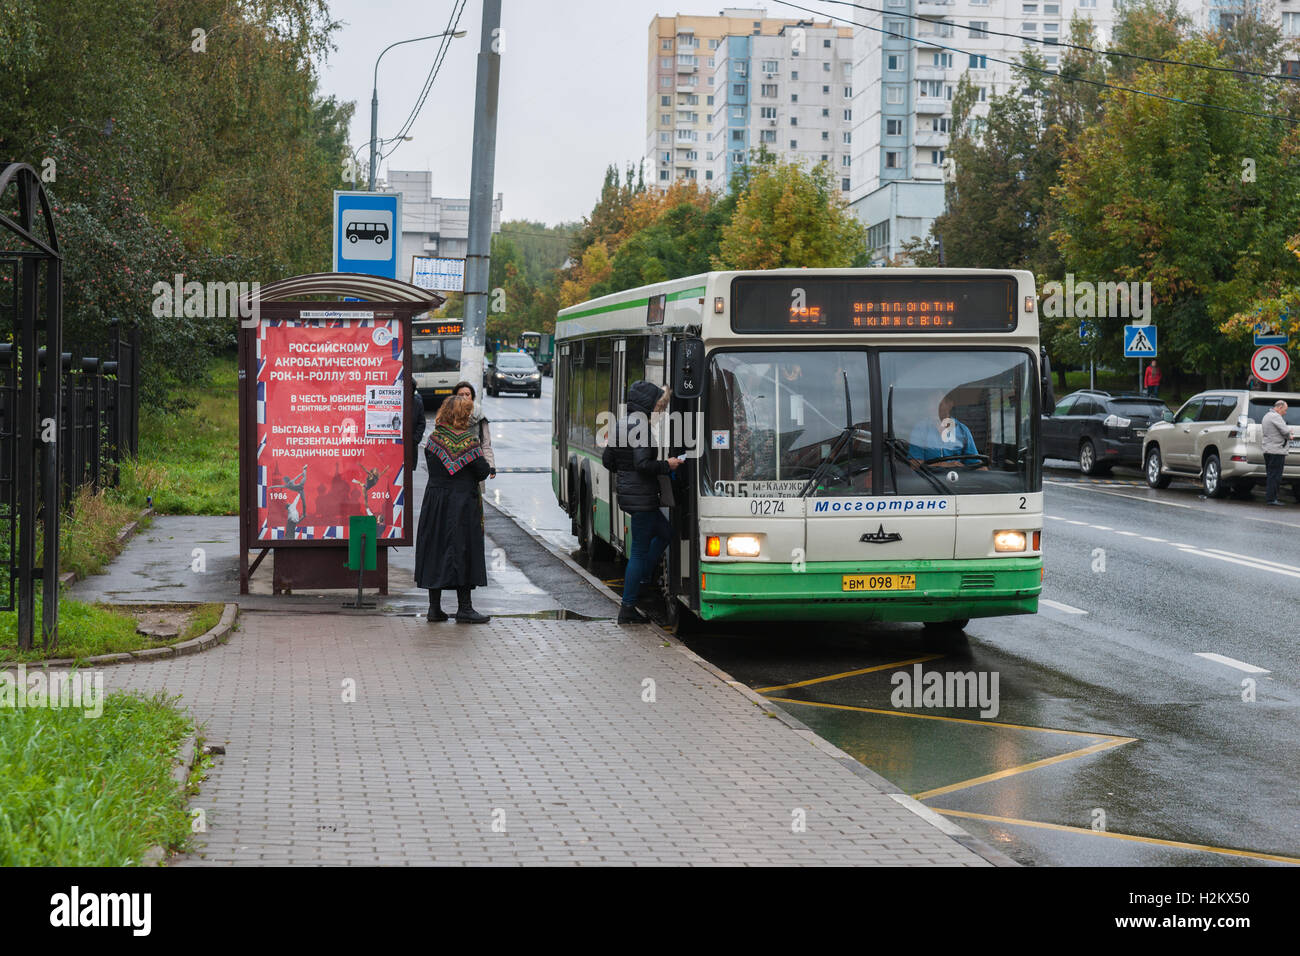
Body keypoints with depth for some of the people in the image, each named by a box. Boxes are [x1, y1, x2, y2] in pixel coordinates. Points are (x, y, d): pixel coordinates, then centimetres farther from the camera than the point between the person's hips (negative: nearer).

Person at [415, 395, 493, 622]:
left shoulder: (433, 438, 3)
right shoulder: (468, 439, -12)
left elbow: (431, 466, 10)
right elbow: (482, 471, -10)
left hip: (434, 500, 5)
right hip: (463, 501, -5)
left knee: (434, 549, 9)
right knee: (462, 550, 1)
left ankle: (434, 607, 11)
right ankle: (464, 608, 2)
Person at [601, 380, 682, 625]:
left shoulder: (621, 424, 10)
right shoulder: (641, 426, -18)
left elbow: (608, 460, 15)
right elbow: (642, 464, -25)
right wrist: (668, 465, -11)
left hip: (626, 492, 10)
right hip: (641, 496, -10)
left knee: (664, 533, 23)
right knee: (640, 550, -1)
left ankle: (636, 579, 23)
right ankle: (627, 609, 4)